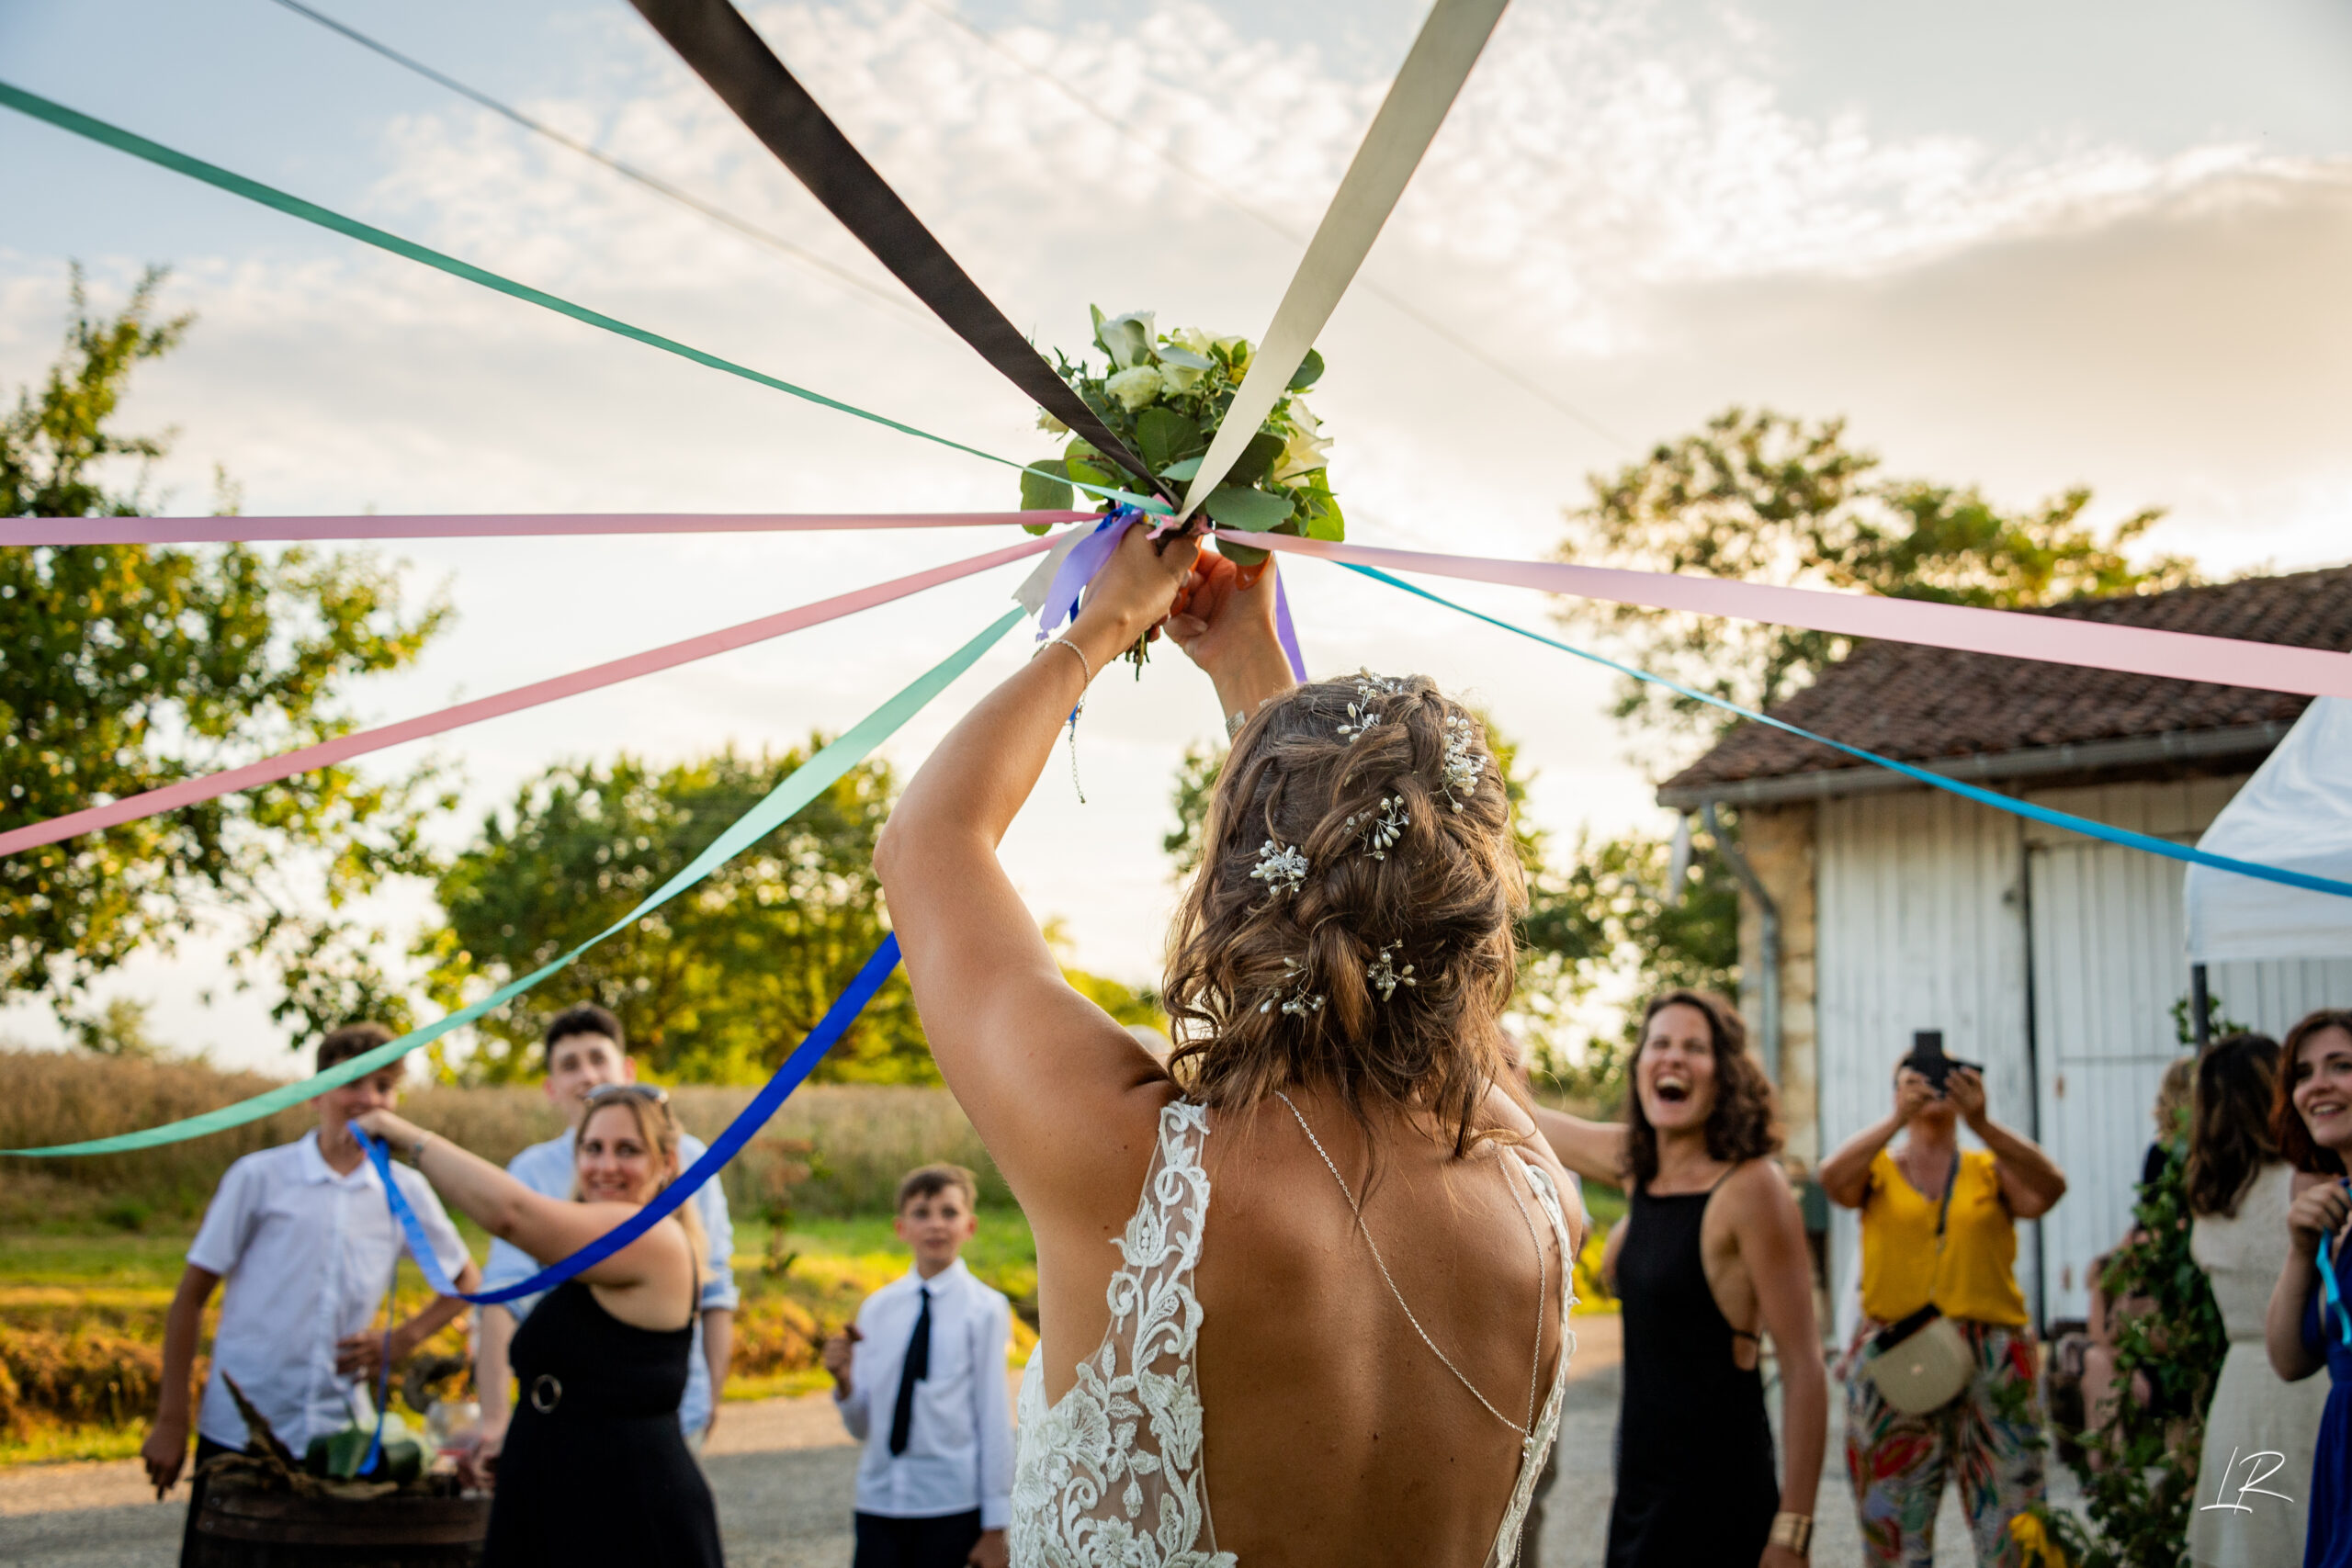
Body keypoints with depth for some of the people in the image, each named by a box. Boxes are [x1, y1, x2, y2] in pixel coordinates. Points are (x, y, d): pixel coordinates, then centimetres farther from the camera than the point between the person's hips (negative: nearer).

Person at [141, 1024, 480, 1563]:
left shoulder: (406, 1193, 4)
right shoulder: (259, 1178, -3)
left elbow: (465, 1281, 20)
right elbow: (190, 1299, 2)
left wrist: (402, 1340, 3)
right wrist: (171, 1420, -1)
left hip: (342, 1435, 2)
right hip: (237, 1431, -2)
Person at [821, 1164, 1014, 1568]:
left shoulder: (984, 1309, -4)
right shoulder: (876, 1308, 7)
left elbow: (994, 1418, -3)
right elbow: (862, 1426, 10)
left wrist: (995, 1526, -2)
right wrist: (844, 1382, -11)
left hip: (951, 1504, -3)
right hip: (880, 1497, 3)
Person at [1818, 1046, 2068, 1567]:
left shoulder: (1991, 1171, 8)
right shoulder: (1879, 1170, 8)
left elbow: (2050, 1186, -12)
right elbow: (1833, 1178, -14)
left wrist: (1980, 1123, -24)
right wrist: (1898, 1118, -22)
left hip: (1993, 1364, 0)